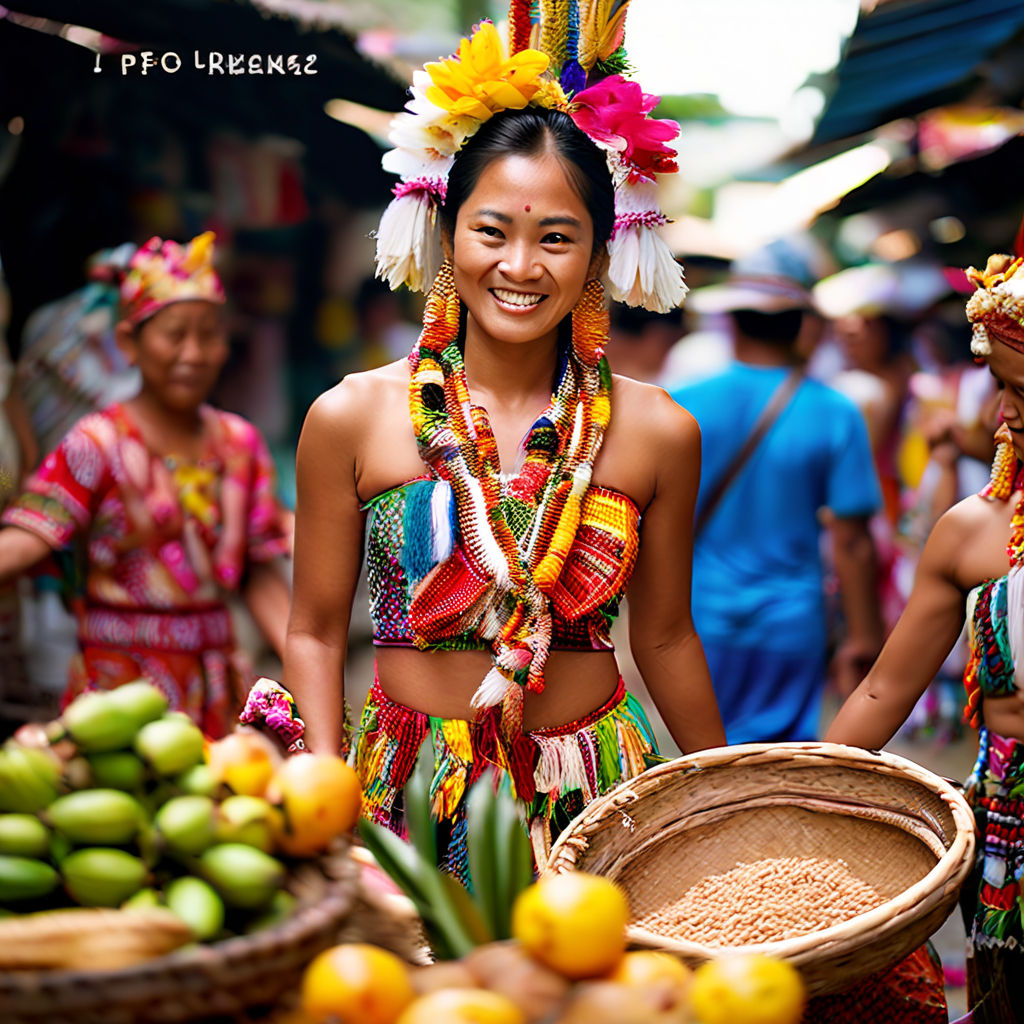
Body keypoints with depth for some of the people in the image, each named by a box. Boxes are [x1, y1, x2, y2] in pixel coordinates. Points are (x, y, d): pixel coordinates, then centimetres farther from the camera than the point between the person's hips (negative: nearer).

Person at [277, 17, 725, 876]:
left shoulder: (655, 432, -2)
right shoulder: (352, 418, -5)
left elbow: (665, 637, 9)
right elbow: (316, 631, 2)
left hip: (594, 791, 1)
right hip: (409, 789, -1)